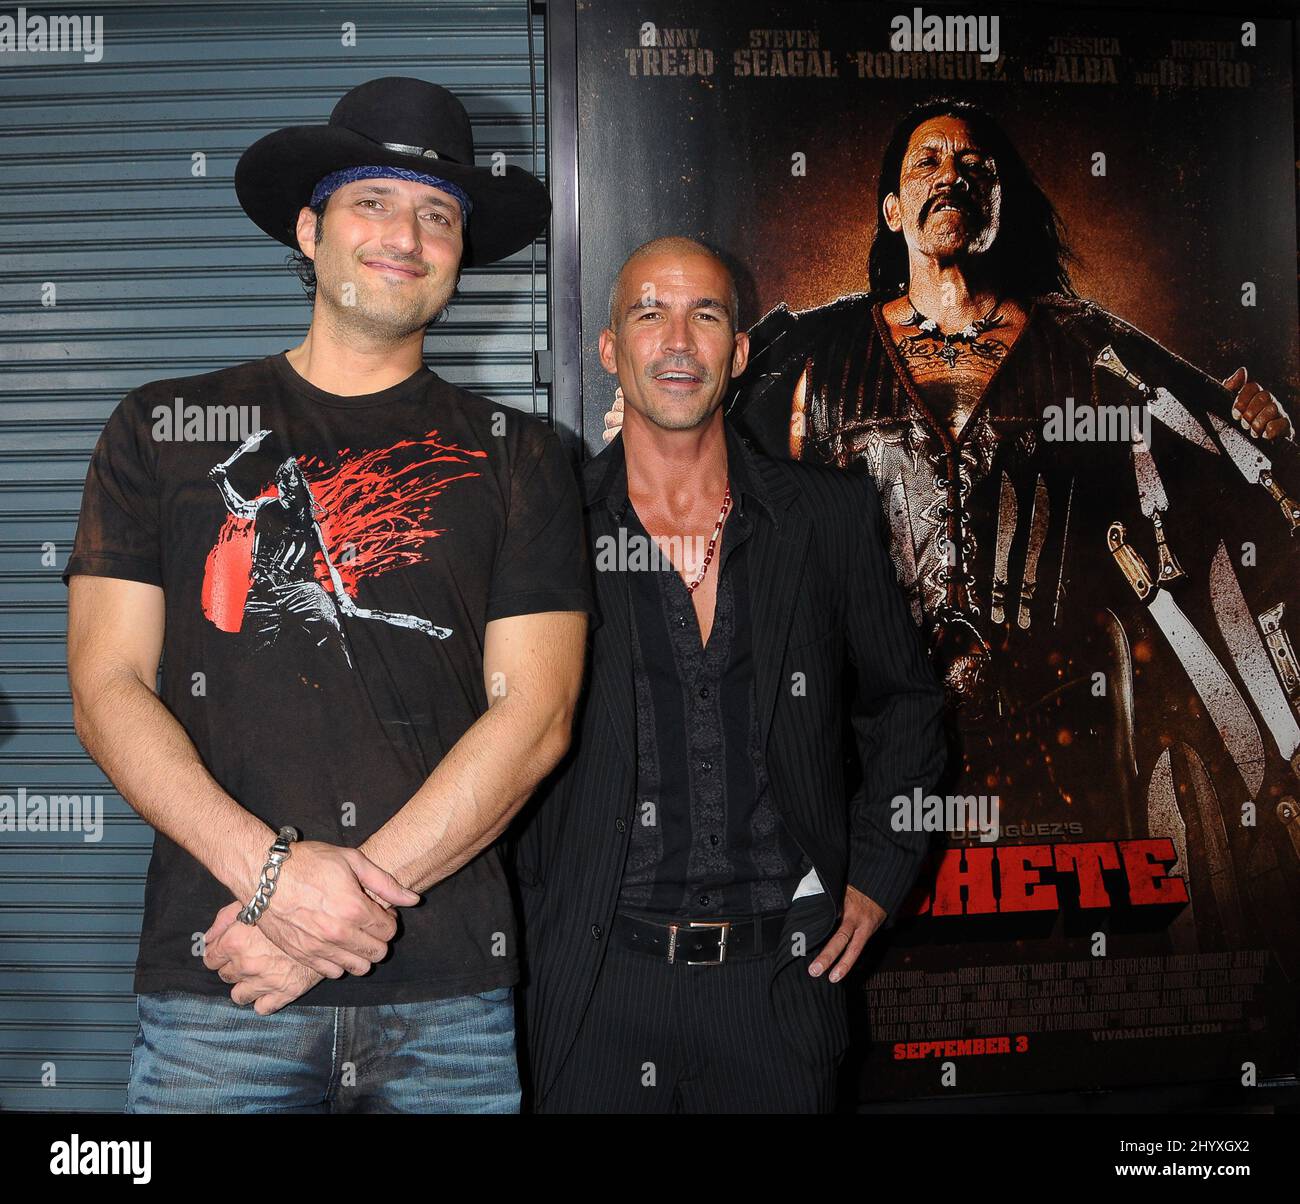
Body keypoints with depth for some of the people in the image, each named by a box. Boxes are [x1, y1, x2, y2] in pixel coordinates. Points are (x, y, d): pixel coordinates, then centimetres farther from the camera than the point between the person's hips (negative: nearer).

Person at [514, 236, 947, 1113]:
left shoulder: (831, 517, 3)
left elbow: (906, 702, 14)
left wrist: (876, 881, 8)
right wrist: (531, 917, 0)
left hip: (781, 975, 1)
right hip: (598, 978, -1)